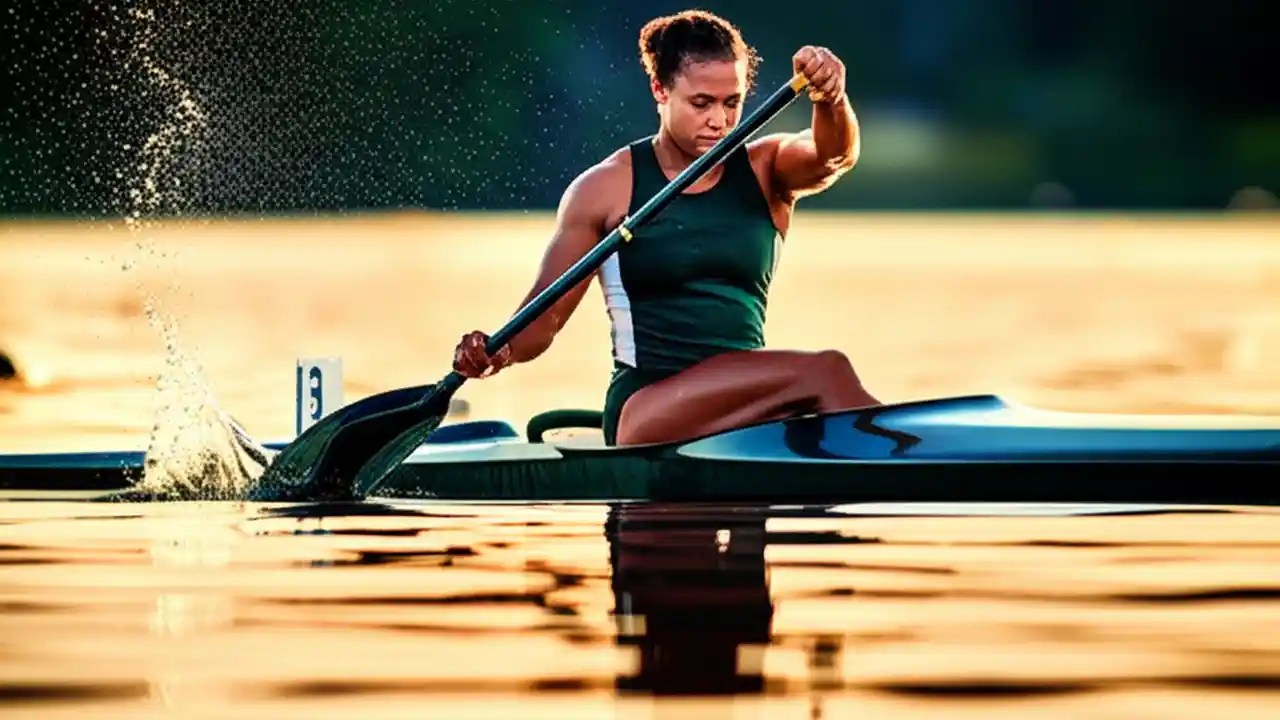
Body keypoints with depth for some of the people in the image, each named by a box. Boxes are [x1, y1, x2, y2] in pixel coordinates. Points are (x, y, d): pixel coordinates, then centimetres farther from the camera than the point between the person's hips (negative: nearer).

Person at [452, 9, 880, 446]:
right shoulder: (606, 189, 2)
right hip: (647, 409, -4)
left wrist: (831, 99, -35)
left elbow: (835, 157, -11)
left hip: (750, 411, 4)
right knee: (823, 373, -28)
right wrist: (499, 353, -19)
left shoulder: (766, 170, 10)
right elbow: (544, 314, 4)